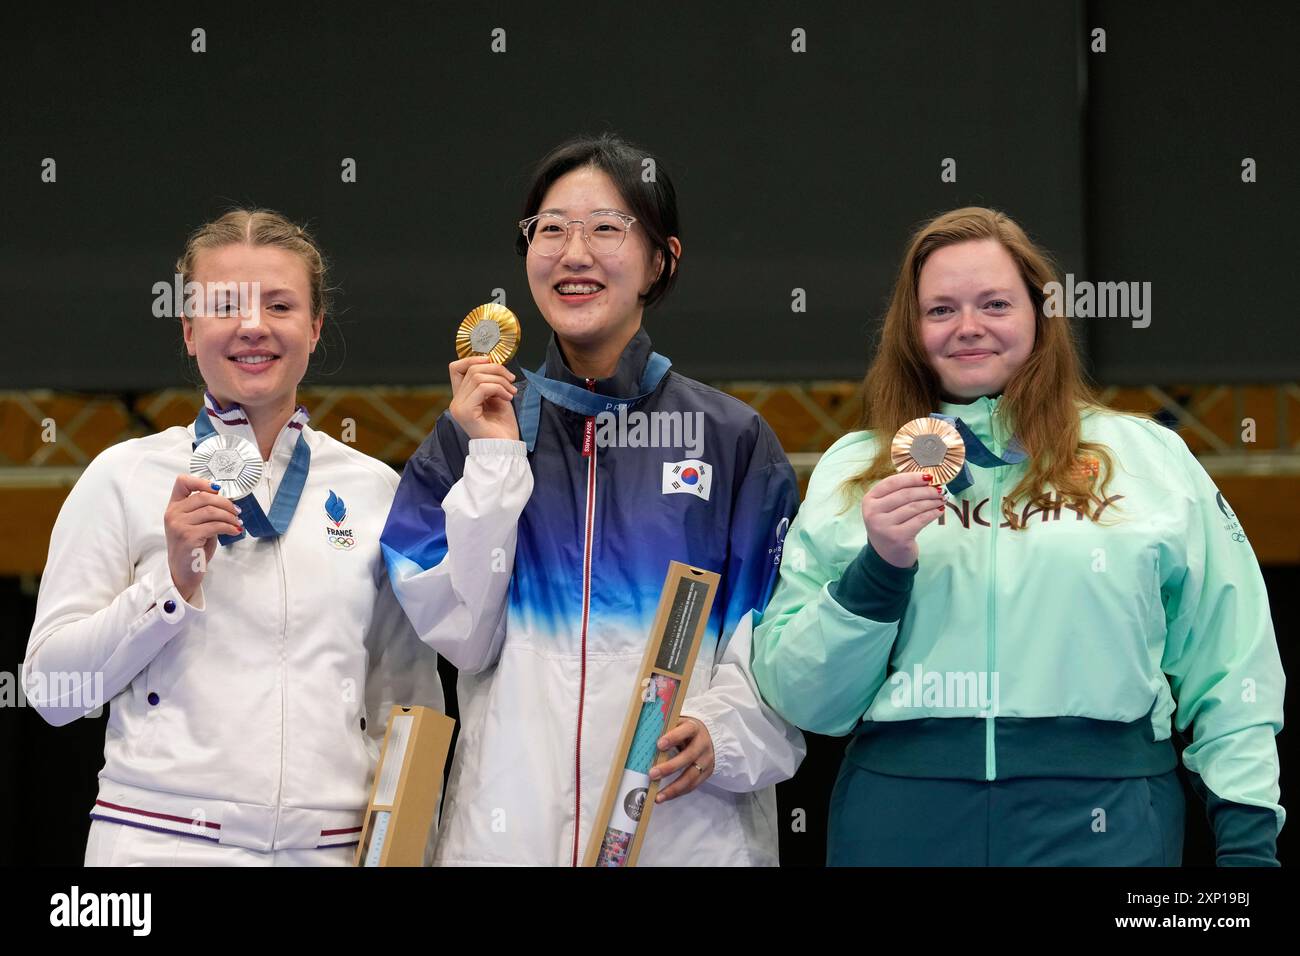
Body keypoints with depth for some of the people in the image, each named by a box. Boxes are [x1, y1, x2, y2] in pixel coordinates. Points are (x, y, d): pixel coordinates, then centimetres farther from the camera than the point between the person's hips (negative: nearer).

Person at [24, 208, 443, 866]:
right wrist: (174, 582, -12)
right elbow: (52, 689, -1)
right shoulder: (125, 478, 2)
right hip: (159, 842, -2)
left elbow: (404, 695, 12)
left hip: (329, 849, 2)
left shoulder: (374, 490, 8)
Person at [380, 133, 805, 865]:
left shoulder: (732, 439, 3)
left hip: (685, 821, -1)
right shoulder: (476, 431, 7)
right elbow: (459, 633, -2)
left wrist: (725, 734, -19)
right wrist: (493, 461, -7)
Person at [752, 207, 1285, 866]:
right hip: (902, 820, 1)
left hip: (1101, 825, -1)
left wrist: (1250, 842, 0)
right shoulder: (851, 472, 9)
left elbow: (1230, 671, 7)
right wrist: (879, 568, -10)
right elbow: (801, 700, 4)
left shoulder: (1151, 459, 7)